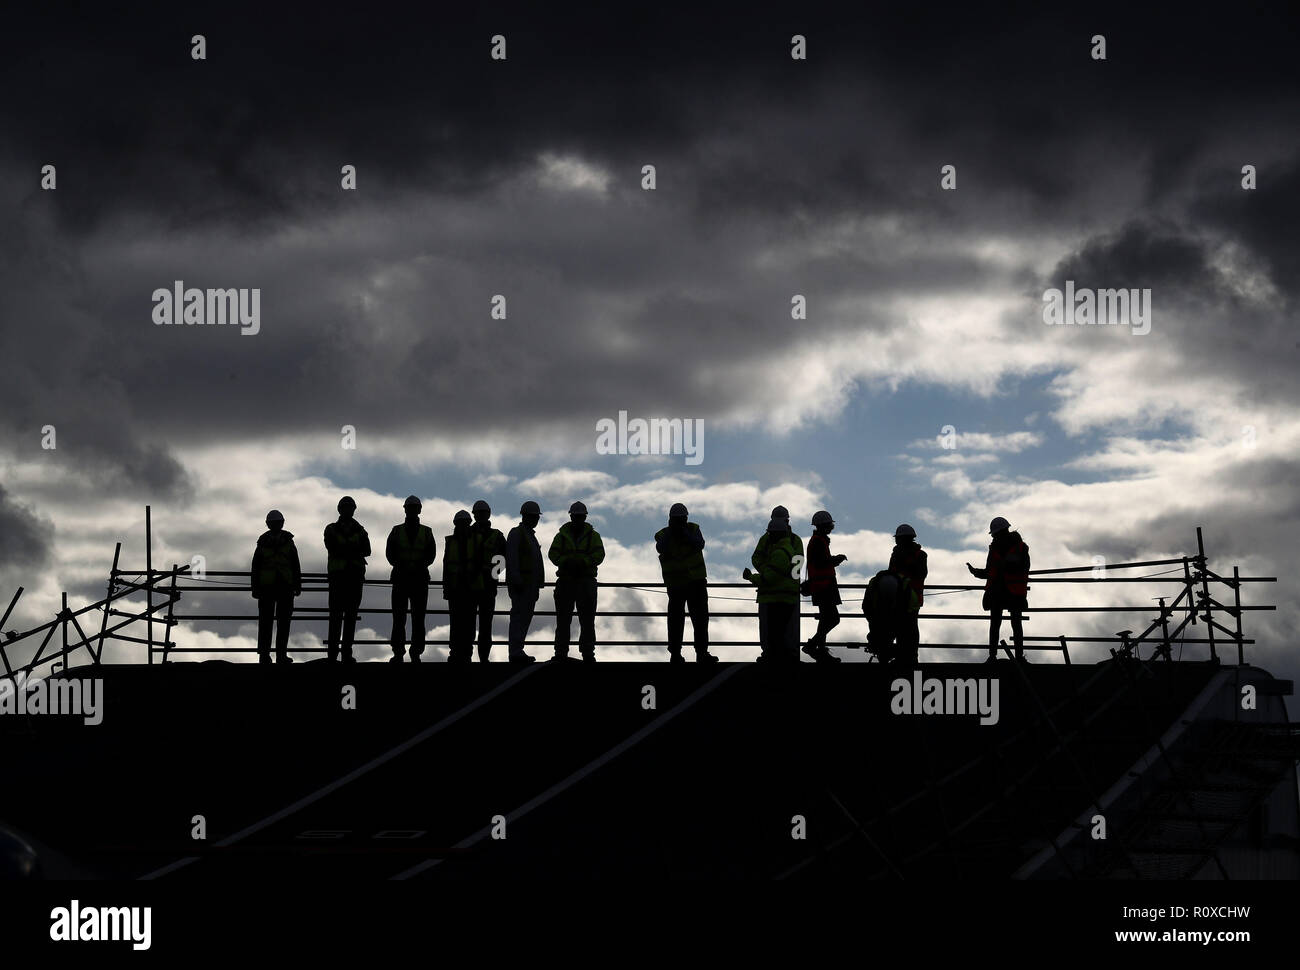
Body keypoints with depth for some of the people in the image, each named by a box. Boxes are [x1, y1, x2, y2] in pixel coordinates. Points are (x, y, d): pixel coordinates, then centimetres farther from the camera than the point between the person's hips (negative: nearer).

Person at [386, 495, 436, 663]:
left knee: (418, 618, -1)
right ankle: (398, 652, 0)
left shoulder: (426, 532, 12)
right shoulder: (397, 531, 11)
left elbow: (431, 554, 2)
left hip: (420, 578, 0)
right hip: (401, 578, 0)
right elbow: (390, 553, 2)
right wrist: (399, 565, -15)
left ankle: (416, 653, 1)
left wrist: (420, 565, -15)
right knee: (398, 617, -3)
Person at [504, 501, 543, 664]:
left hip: (531, 585, 10)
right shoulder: (516, 533, -7)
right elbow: (511, 558, -17)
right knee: (519, 616, -12)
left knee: (526, 618, 9)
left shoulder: (530, 535, 22)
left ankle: (518, 652, 12)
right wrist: (516, 580, -25)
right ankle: (516, 653, -15)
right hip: (520, 583, -10)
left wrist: (537, 585, 22)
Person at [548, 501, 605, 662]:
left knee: (587, 619, -3)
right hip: (565, 581, 1)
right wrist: (566, 562, -20)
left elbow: (599, 555, -5)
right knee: (563, 619, 2)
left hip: (586, 581, -1)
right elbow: (553, 554, -1)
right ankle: (561, 653, 5)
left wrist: (582, 563, -21)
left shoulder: (593, 536, 8)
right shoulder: (562, 535, 11)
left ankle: (588, 653, -2)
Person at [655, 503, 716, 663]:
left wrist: (684, 533, -28)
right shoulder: (663, 535, -4)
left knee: (701, 617, -1)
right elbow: (661, 548, -25)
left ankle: (702, 653, 4)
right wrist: (670, 531, -32)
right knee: (676, 620, 3)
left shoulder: (693, 529, 0)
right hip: (676, 584, -1)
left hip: (697, 581, 1)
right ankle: (675, 654, 11)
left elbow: (699, 545, -18)